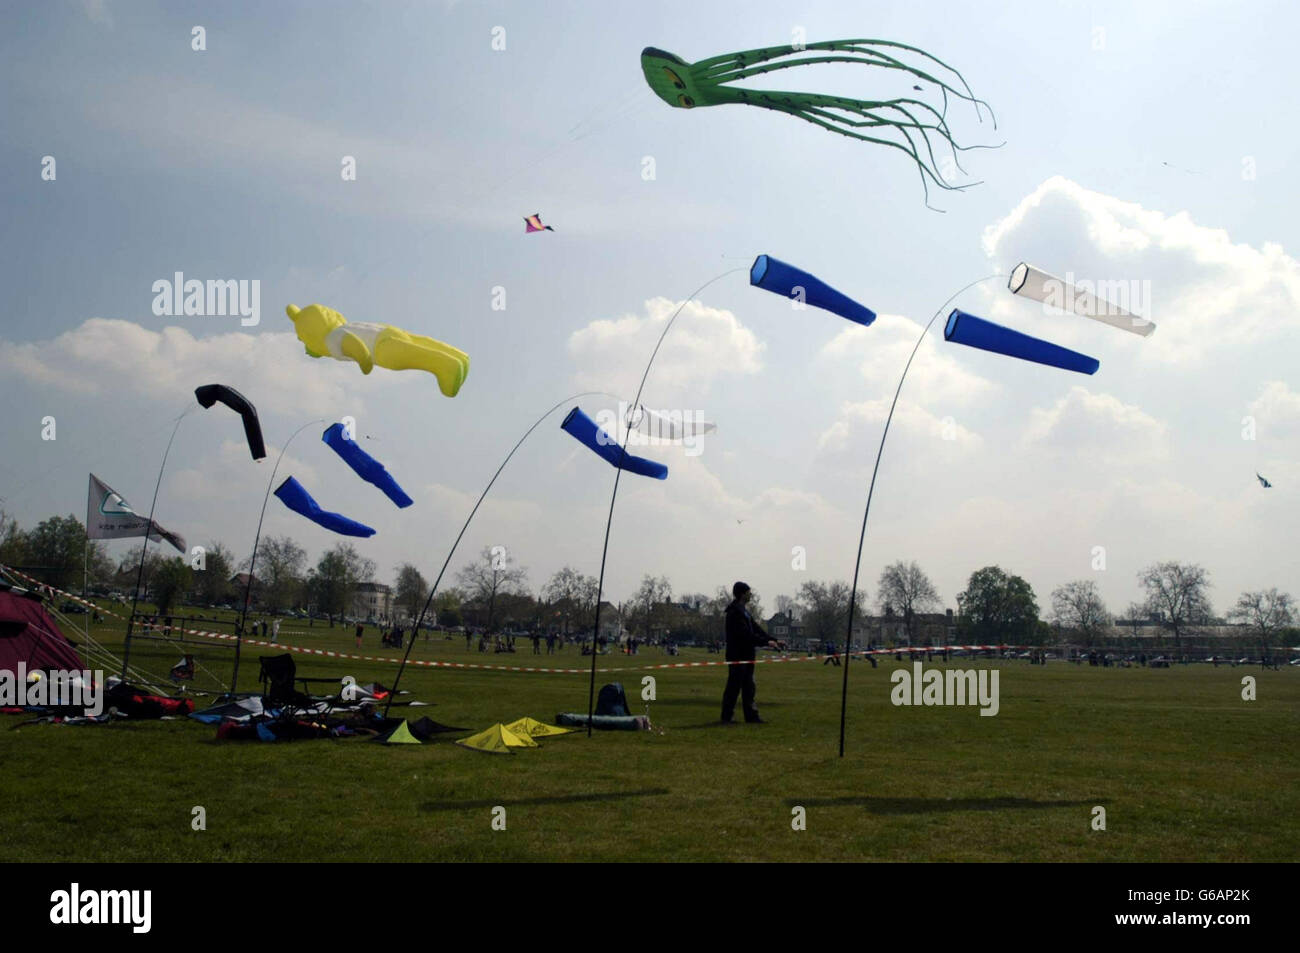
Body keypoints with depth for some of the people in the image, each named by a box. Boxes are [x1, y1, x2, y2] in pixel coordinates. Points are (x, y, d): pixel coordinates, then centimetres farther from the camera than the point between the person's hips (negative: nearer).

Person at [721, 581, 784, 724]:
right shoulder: (735, 612, -16)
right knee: (734, 686, -5)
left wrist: (774, 641, 9)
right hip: (737, 655, -10)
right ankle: (726, 717, 2)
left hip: (746, 655, 10)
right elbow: (746, 634, -22)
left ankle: (751, 716, 15)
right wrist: (766, 642, -21)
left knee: (749, 688, 11)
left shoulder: (743, 611, 17)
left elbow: (756, 629, 17)